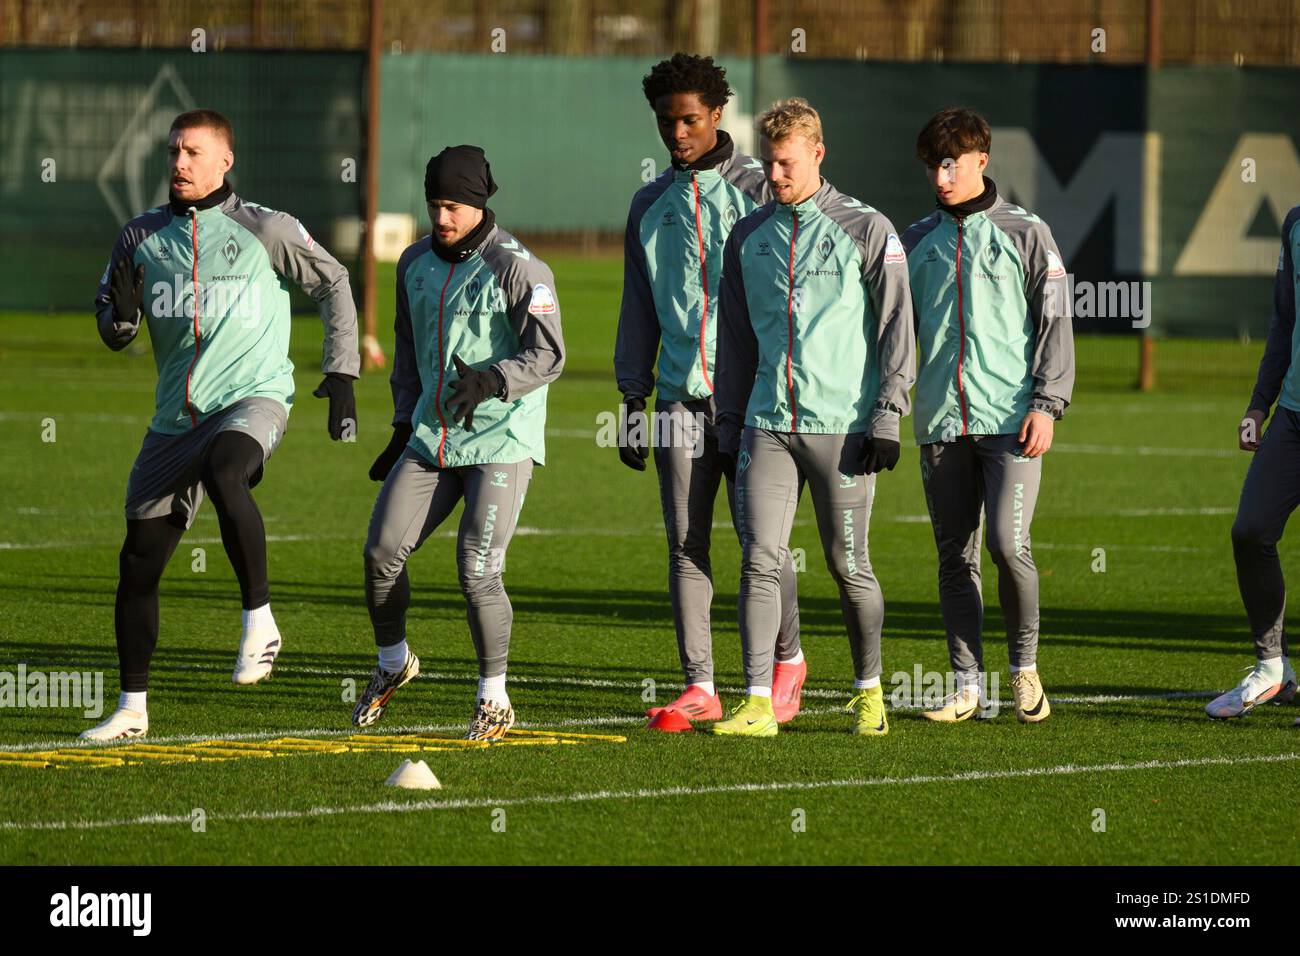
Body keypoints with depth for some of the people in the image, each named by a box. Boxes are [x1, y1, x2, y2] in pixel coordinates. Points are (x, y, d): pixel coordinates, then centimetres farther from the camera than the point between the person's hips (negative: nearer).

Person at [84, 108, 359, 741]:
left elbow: (332, 284, 11)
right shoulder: (143, 237, 10)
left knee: (224, 471, -38)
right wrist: (121, 310, -8)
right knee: (139, 558, 1)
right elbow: (115, 334, 16)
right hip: (176, 417, 5)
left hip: (252, 399, -5)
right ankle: (132, 708, 13)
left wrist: (341, 374, 6)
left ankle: (260, 621, -25)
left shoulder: (264, 230, -1)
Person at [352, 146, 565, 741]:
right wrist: (403, 427, 18)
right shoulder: (416, 263, 10)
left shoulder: (516, 268, -12)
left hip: (502, 439, -6)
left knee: (476, 570, -12)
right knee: (382, 551, 0)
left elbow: (547, 356, -16)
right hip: (432, 438, 6)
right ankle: (393, 663, 25)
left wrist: (490, 382, -32)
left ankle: (495, 701, 3)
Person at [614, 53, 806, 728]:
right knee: (685, 544, -2)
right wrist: (633, 400, 14)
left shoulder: (756, 190, 1)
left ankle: (788, 660, 19)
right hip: (680, 393, 4)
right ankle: (699, 687, -1)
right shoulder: (651, 205, 15)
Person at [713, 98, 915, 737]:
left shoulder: (865, 230, 0)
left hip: (842, 427, -3)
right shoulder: (748, 237, 13)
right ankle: (758, 703, -9)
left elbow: (896, 326, -1)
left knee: (849, 566, 2)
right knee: (760, 560, -8)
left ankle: (868, 691, 19)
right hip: (767, 425, 3)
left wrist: (887, 417, -7)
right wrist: (729, 420, 14)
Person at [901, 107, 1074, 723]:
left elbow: (1054, 322, 0)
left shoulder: (1024, 233, 2)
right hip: (940, 420, 4)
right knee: (955, 556, 4)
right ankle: (967, 683, 10)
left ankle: (1025, 665, 5)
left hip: (1010, 418, -4)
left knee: (1007, 543, -14)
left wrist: (1047, 403, -9)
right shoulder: (917, 242, 13)